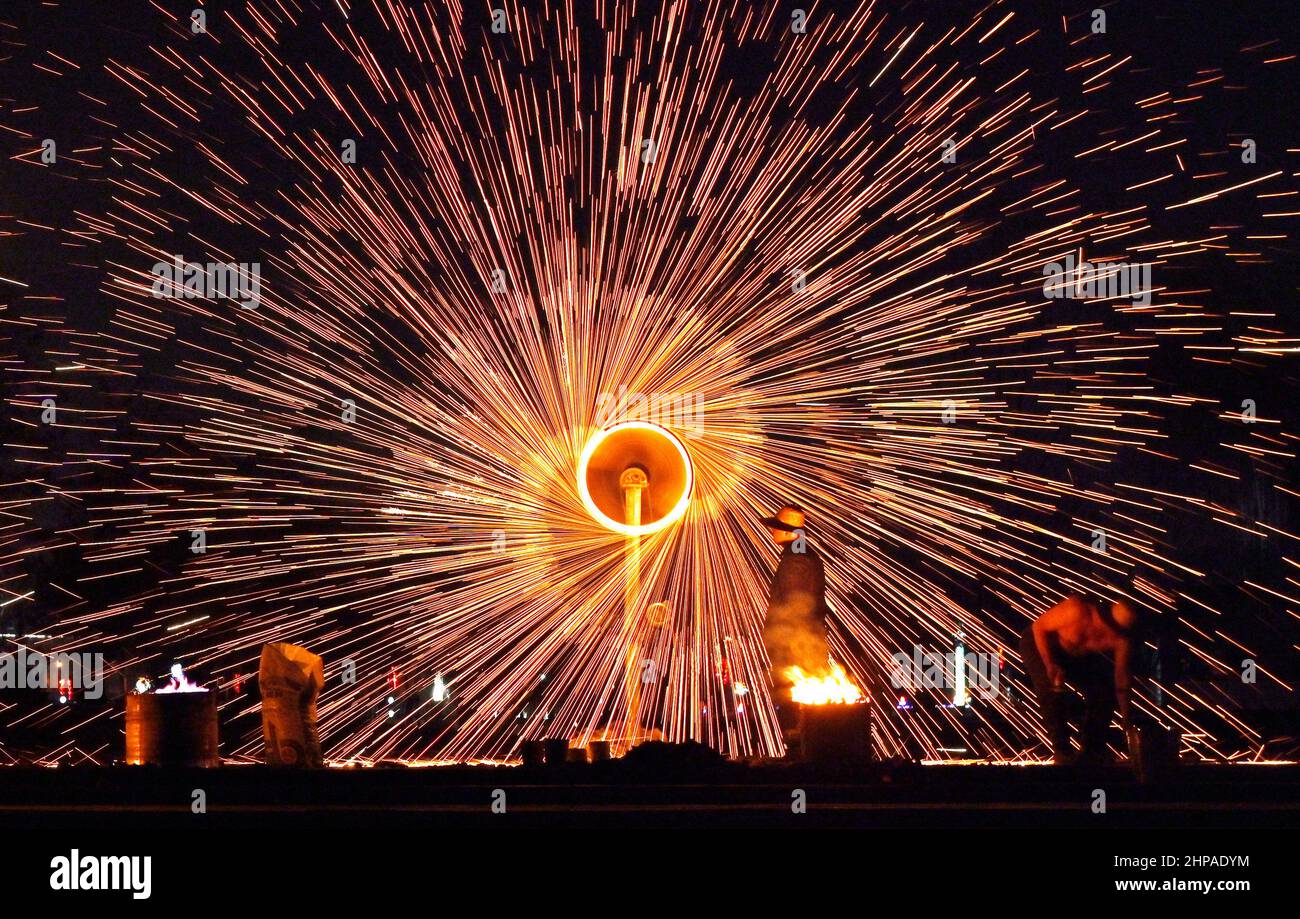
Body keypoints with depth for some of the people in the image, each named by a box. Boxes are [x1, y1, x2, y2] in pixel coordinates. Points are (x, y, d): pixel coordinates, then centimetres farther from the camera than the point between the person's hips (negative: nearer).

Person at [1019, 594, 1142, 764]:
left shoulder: (1122, 637, -23)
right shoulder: (1077, 611, -38)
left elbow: (1122, 676, -18)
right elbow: (1038, 627, -25)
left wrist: (1127, 722, -19)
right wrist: (1049, 664, -33)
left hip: (1077, 655, 5)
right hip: (1040, 643, -5)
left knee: (1104, 693, -7)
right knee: (1051, 687, -30)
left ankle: (1090, 755, 6)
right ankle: (1061, 750, -21)